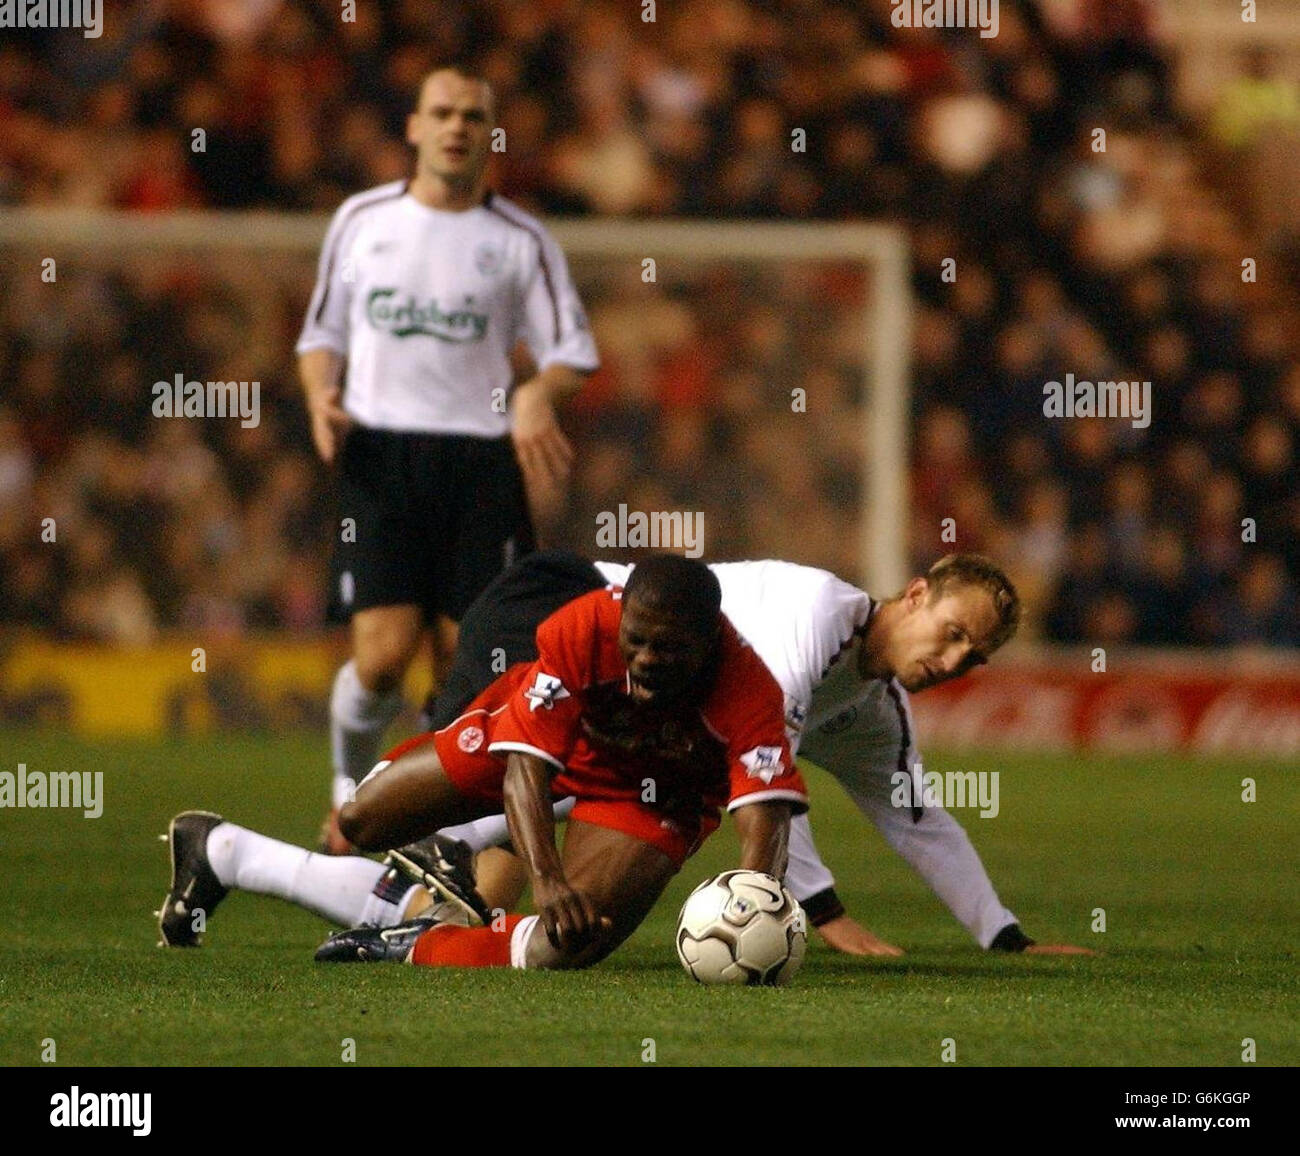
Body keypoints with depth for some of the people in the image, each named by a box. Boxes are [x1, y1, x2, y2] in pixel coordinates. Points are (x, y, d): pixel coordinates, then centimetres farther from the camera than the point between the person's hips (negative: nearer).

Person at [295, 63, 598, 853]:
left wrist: (538, 394, -15)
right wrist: (322, 396, -2)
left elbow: (573, 351, 7)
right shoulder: (362, 220, 10)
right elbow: (324, 332, 18)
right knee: (384, 654, -13)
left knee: (465, 661, -2)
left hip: (481, 460, 0)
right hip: (380, 456, 0)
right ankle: (352, 789, 14)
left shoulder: (521, 240, 5)